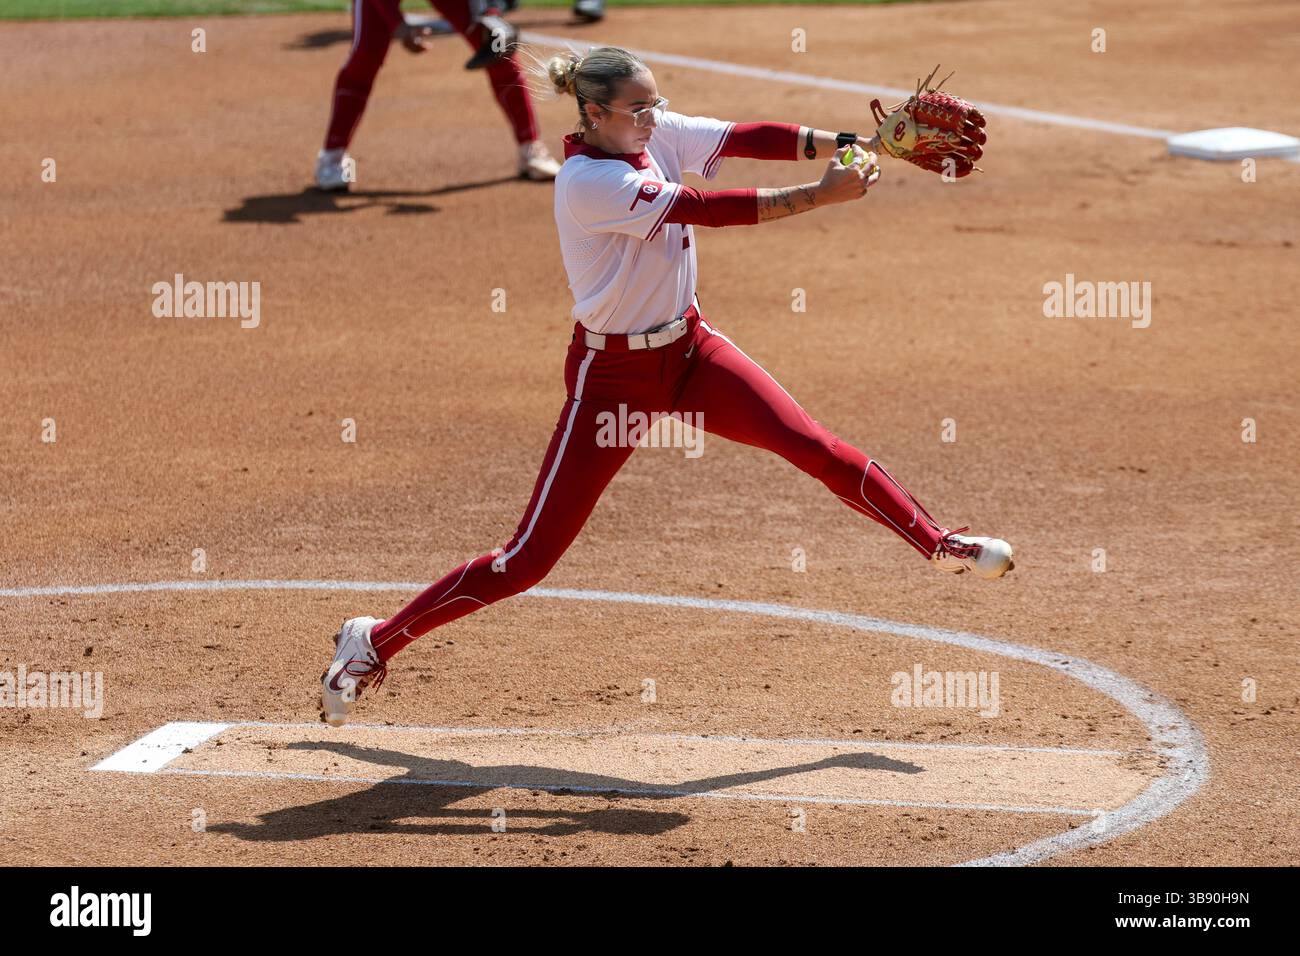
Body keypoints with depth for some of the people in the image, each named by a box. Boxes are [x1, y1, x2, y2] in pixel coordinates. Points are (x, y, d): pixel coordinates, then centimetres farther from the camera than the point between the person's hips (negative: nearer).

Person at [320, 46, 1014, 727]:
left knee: (813, 446, -10)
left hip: (690, 350, 6)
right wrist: (820, 195, -32)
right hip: (614, 374, -6)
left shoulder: (654, 134, -3)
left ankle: (940, 544, 2)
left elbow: (747, 138, -14)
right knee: (530, 558, -4)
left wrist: (841, 148, -29)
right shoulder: (587, 182, -24)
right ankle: (376, 642, 8)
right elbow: (705, 209, -31)